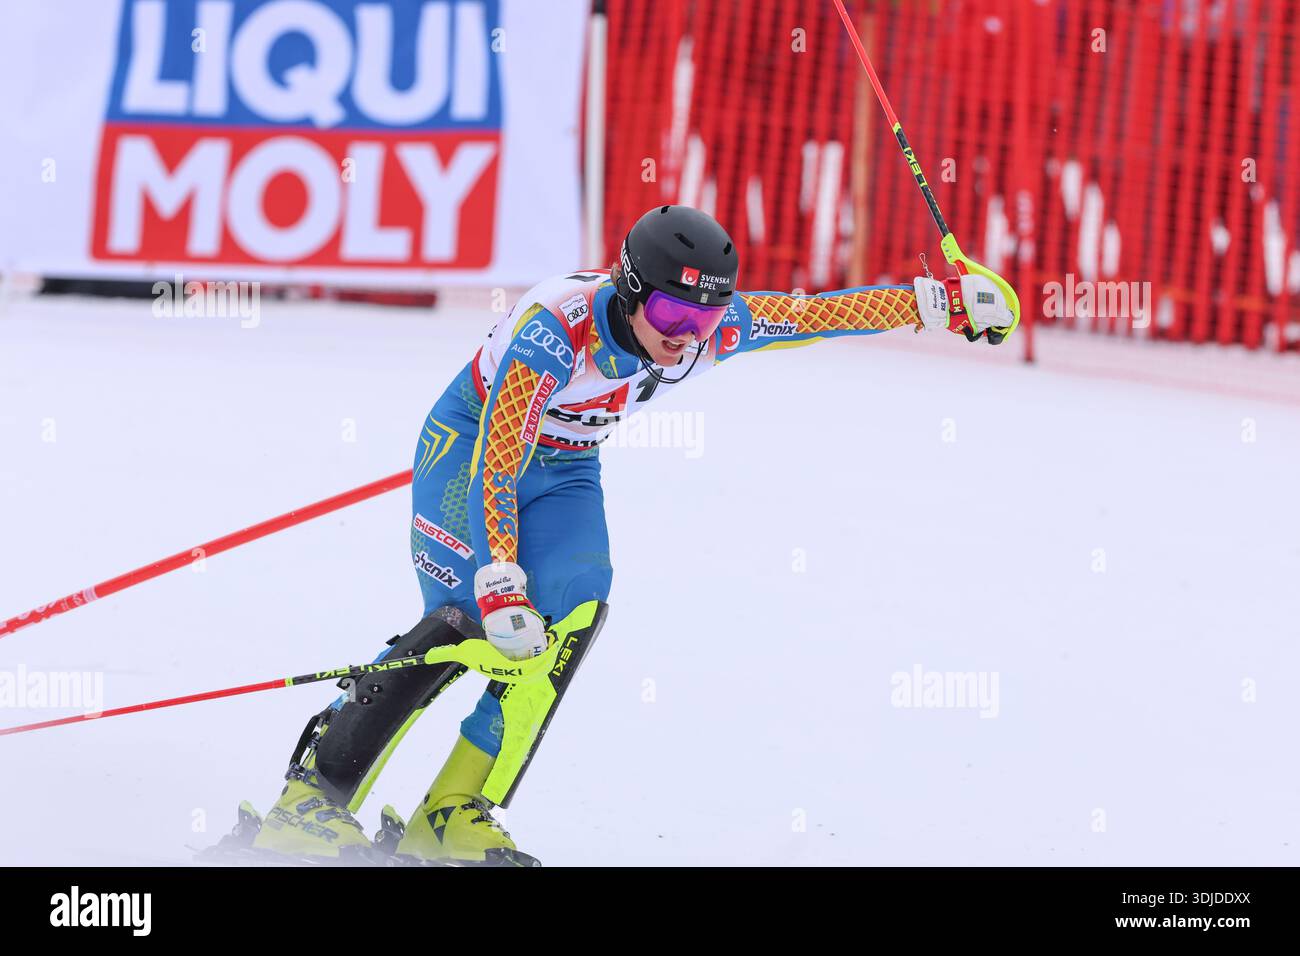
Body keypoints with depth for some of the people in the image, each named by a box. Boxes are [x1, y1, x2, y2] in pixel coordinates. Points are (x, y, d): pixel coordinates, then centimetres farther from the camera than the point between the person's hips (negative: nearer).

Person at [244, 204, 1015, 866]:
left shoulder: (713, 329, -19)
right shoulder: (554, 330, -35)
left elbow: (825, 313, -7)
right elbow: (496, 466, -34)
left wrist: (946, 301, -10)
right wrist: (501, 588, -38)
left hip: (566, 472, 5)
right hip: (472, 445, -5)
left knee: (574, 615, -19)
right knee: (463, 622, -21)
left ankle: (453, 815, -17)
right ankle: (309, 803, -15)